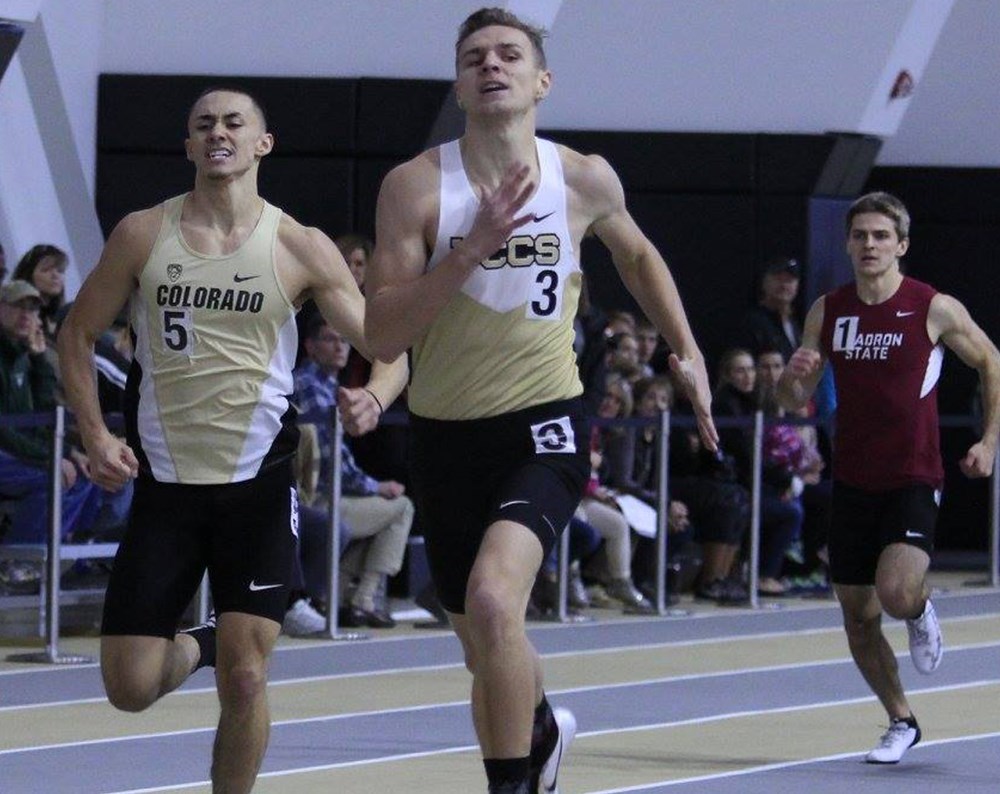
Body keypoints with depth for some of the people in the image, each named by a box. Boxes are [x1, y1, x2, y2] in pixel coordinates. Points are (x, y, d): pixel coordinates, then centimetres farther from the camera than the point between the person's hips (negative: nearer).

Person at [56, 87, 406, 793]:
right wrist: (96, 436, -4)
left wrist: (375, 396, -24)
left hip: (259, 483, -1)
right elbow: (78, 335, 10)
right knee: (130, 688, 0)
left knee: (244, 679, -9)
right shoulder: (143, 235, 1)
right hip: (165, 484, 2)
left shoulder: (300, 248, -2)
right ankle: (196, 648, 34)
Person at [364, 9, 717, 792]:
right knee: (486, 648, 17)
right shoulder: (417, 186, -9)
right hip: (446, 433, 2)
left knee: (493, 599, -29)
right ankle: (542, 728, 50)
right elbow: (383, 336, -16)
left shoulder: (586, 180, -3)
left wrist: (688, 351, 14)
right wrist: (473, 249, -25)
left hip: (544, 429, -2)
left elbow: (638, 255, 20)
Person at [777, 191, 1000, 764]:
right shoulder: (828, 312, 4)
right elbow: (795, 400, 8)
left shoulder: (935, 309, -7)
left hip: (914, 480, -4)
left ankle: (921, 611, 13)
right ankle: (902, 722, 26)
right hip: (853, 481, 4)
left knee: (896, 593, -25)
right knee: (859, 616, 7)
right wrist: (794, 375, -15)